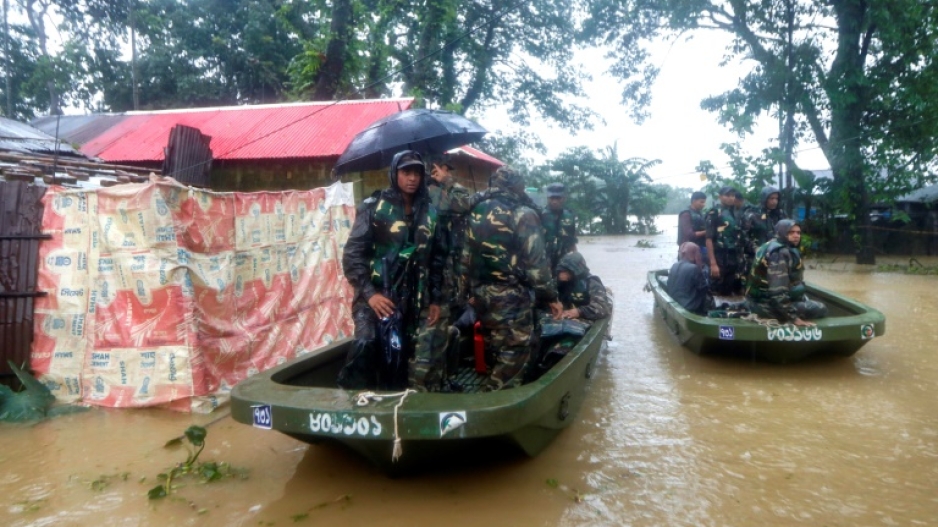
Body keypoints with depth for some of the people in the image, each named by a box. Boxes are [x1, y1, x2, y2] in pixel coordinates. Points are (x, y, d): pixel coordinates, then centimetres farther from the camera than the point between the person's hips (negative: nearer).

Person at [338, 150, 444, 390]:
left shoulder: (429, 212, 9)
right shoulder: (374, 207, -3)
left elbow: (436, 258, 14)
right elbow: (352, 254, -8)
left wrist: (435, 299, 11)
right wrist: (369, 293, -17)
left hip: (409, 300, 4)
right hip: (375, 295, -4)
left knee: (398, 358, 8)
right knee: (366, 346, -23)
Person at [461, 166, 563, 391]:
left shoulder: (476, 213, 11)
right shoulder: (522, 214, -10)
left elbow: (466, 257, 15)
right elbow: (536, 262, -13)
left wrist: (470, 289, 24)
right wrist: (551, 296, -6)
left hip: (482, 295, 7)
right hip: (512, 297, -7)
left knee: (496, 351, 19)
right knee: (514, 354, 1)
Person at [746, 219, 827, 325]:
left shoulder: (771, 245, 10)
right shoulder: (780, 253, -21)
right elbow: (778, 290, -30)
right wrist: (793, 318, -27)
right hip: (767, 304, -10)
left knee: (805, 299, 30)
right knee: (821, 310, -5)